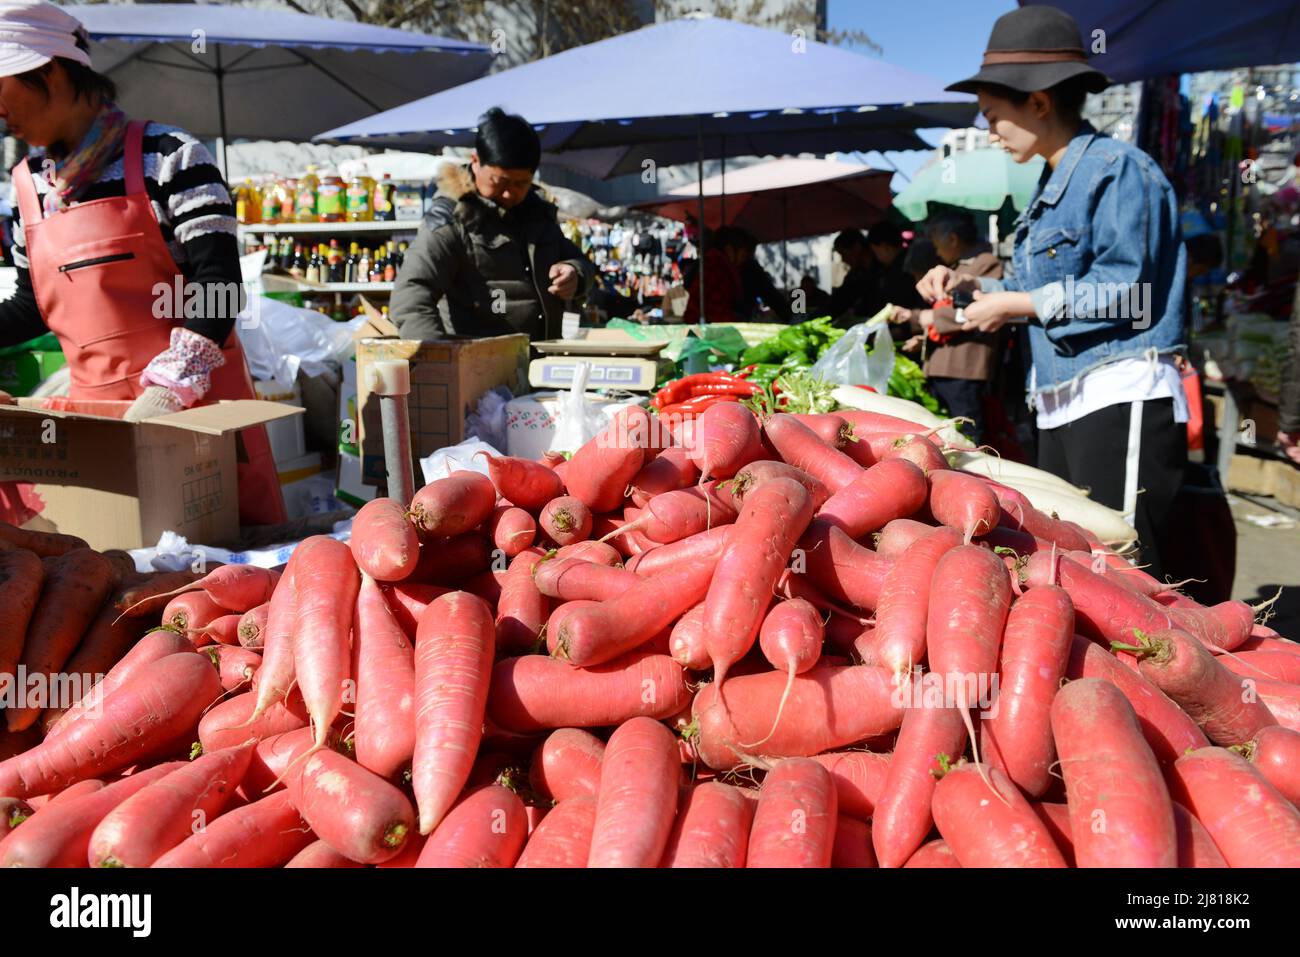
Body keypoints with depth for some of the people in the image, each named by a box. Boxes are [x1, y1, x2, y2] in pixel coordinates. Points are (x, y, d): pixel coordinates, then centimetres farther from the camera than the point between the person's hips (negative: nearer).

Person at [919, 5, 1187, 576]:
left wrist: (1014, 304, -12)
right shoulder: (1052, 185, 19)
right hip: (1063, 408, 10)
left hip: (1121, 402, -9)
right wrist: (972, 286, 12)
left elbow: (1123, 290, -17)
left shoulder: (1116, 169, -9)